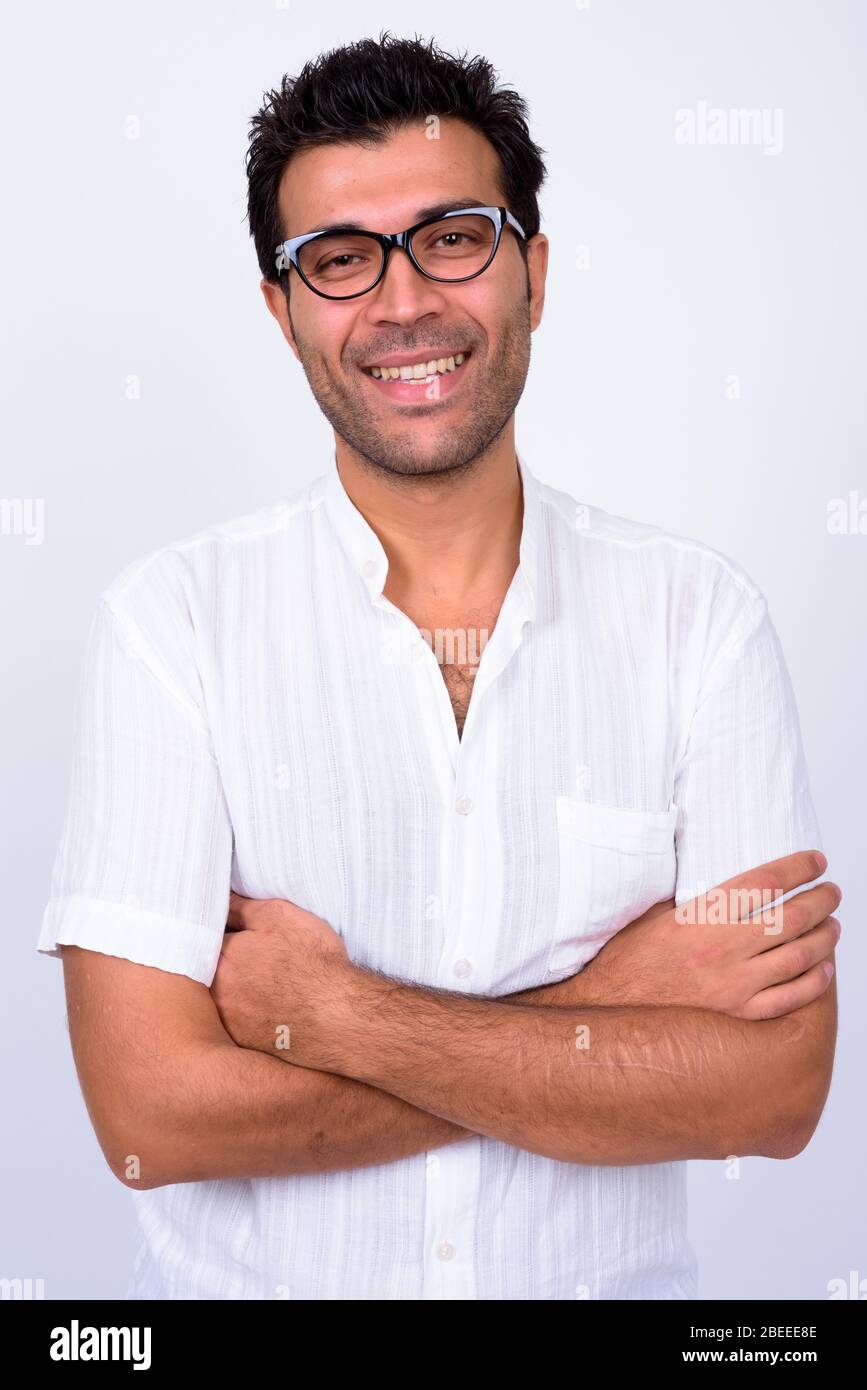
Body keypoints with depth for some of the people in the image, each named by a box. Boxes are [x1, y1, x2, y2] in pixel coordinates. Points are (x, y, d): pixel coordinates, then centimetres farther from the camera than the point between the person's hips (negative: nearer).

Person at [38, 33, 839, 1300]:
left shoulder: (702, 613, -9)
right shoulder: (172, 617, -12)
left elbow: (777, 1090, -14)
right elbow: (153, 1113, -18)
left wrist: (334, 1014, -19)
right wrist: (603, 1010, -18)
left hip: (615, 1277, 2)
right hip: (250, 1279, -1)